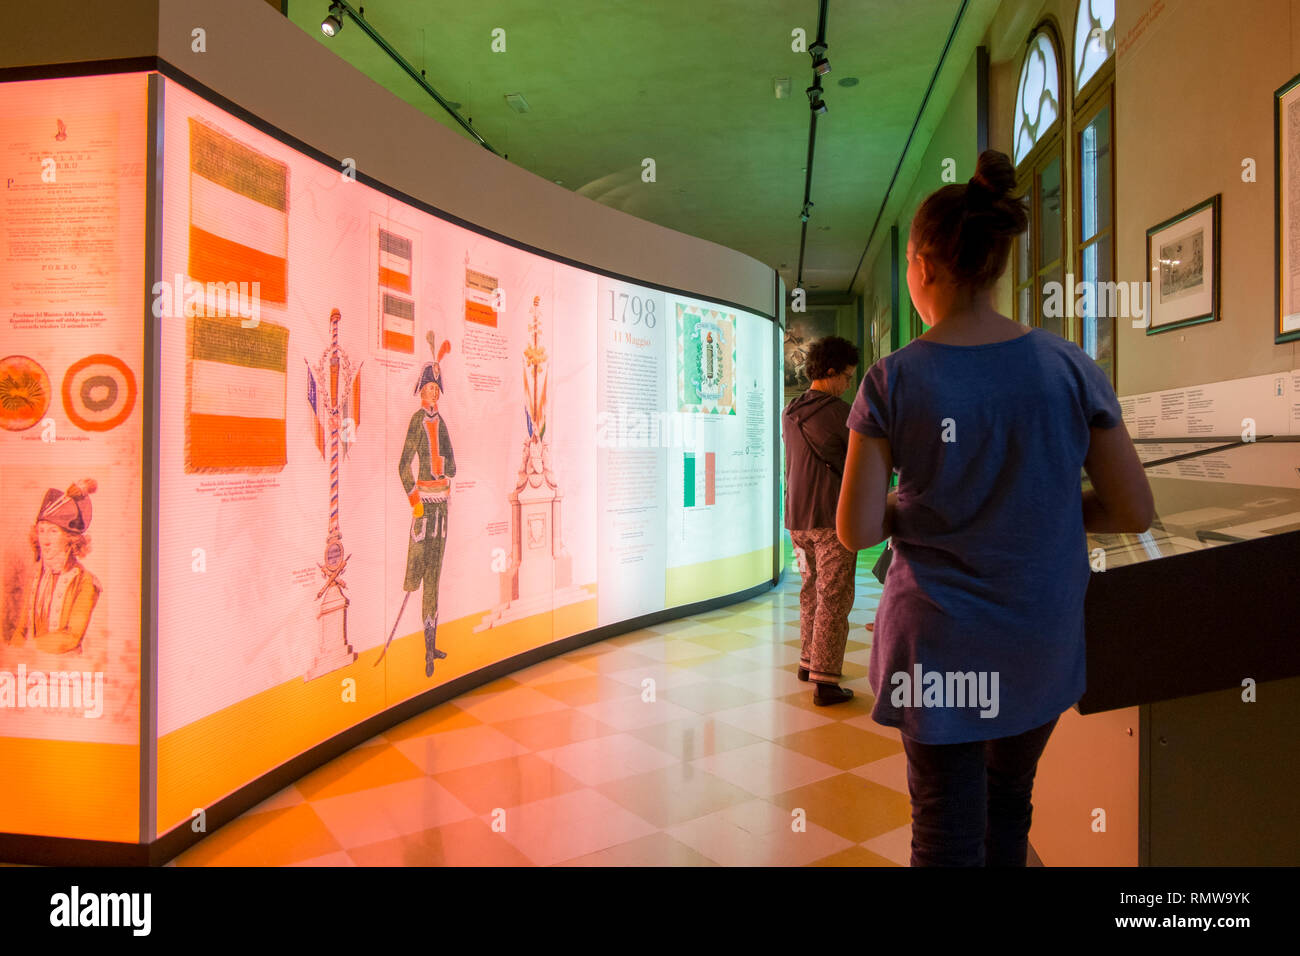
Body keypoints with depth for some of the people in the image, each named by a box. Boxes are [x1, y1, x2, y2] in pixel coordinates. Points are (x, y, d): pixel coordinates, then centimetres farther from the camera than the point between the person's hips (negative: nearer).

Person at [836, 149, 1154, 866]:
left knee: (946, 833, 12)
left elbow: (856, 529, -14)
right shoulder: (1070, 368, -7)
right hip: (1043, 645, 3)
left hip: (937, 644, -3)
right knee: (1009, 805, 26)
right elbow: (1134, 511, -4)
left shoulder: (891, 383, -13)